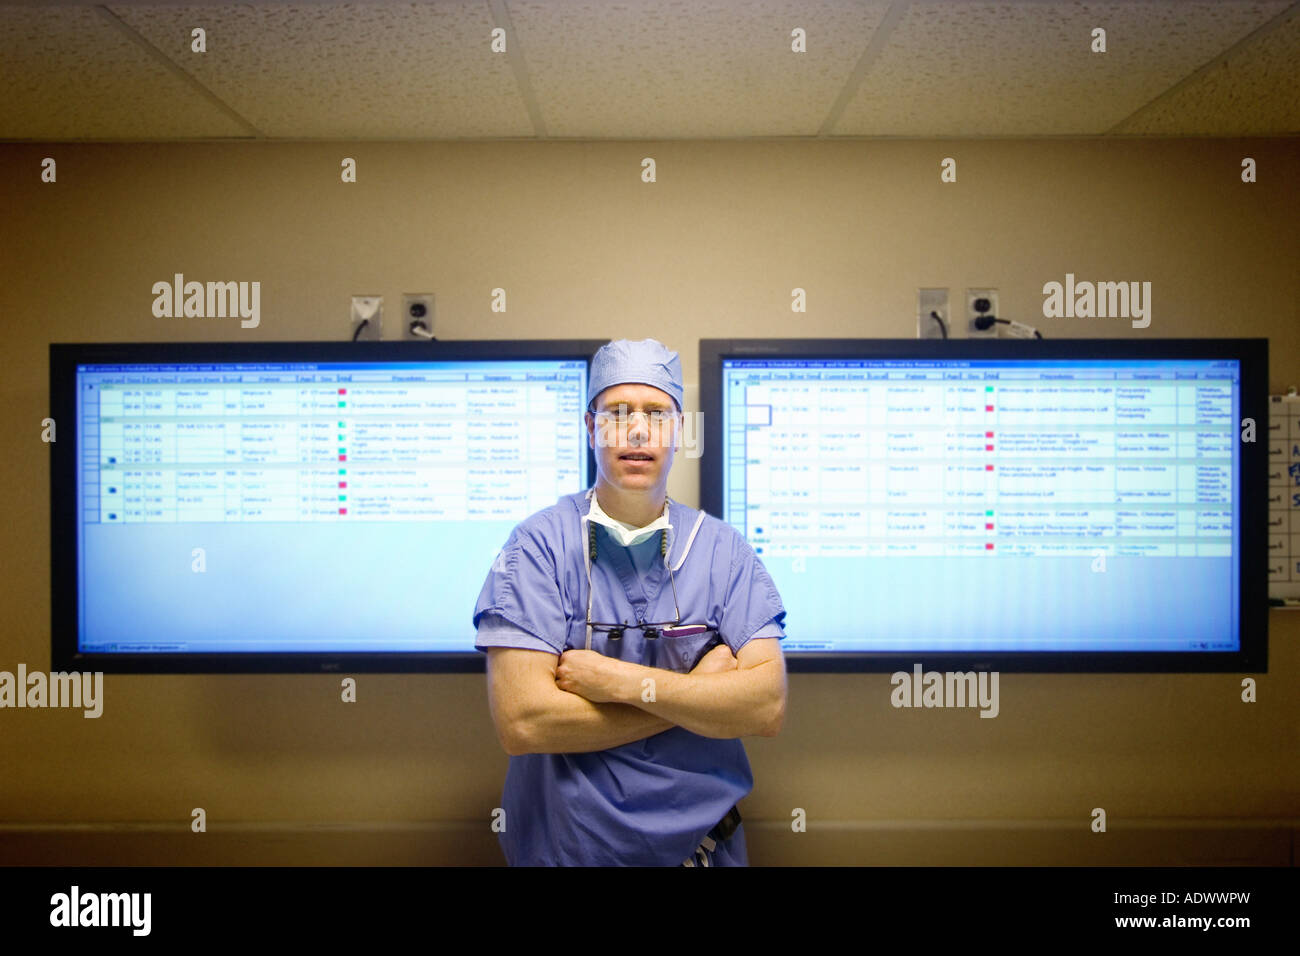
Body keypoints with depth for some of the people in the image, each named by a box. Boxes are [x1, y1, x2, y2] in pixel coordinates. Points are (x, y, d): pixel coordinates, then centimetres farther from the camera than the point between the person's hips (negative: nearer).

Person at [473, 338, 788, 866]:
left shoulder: (725, 550, -6)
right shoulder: (539, 545, -13)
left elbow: (768, 705, -14)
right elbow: (521, 721, -22)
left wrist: (617, 680, -22)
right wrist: (699, 692, -17)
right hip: (567, 847, -2)